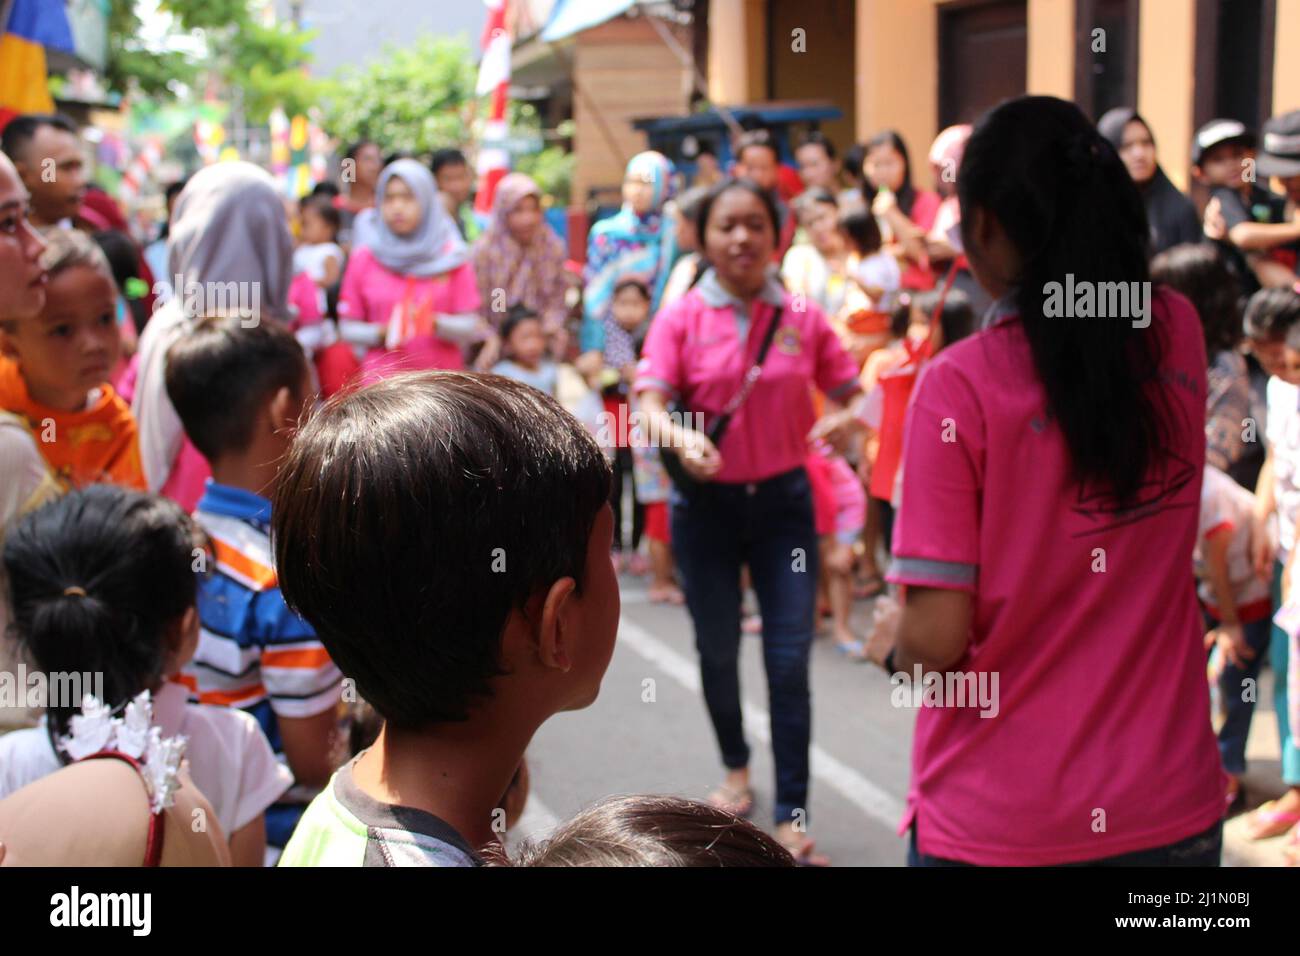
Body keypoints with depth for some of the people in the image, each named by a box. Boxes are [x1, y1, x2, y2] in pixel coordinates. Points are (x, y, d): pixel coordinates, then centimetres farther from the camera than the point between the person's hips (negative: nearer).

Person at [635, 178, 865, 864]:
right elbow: (649, 401, -15)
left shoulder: (802, 319, -1)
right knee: (718, 650, 14)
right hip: (707, 502, 0)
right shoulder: (681, 318, -5)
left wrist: (846, 420, -18)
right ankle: (736, 769, 40)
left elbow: (849, 391, 5)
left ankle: (791, 818, 5)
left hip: (783, 499, 0)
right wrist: (681, 438, -36)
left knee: (789, 659, -3)